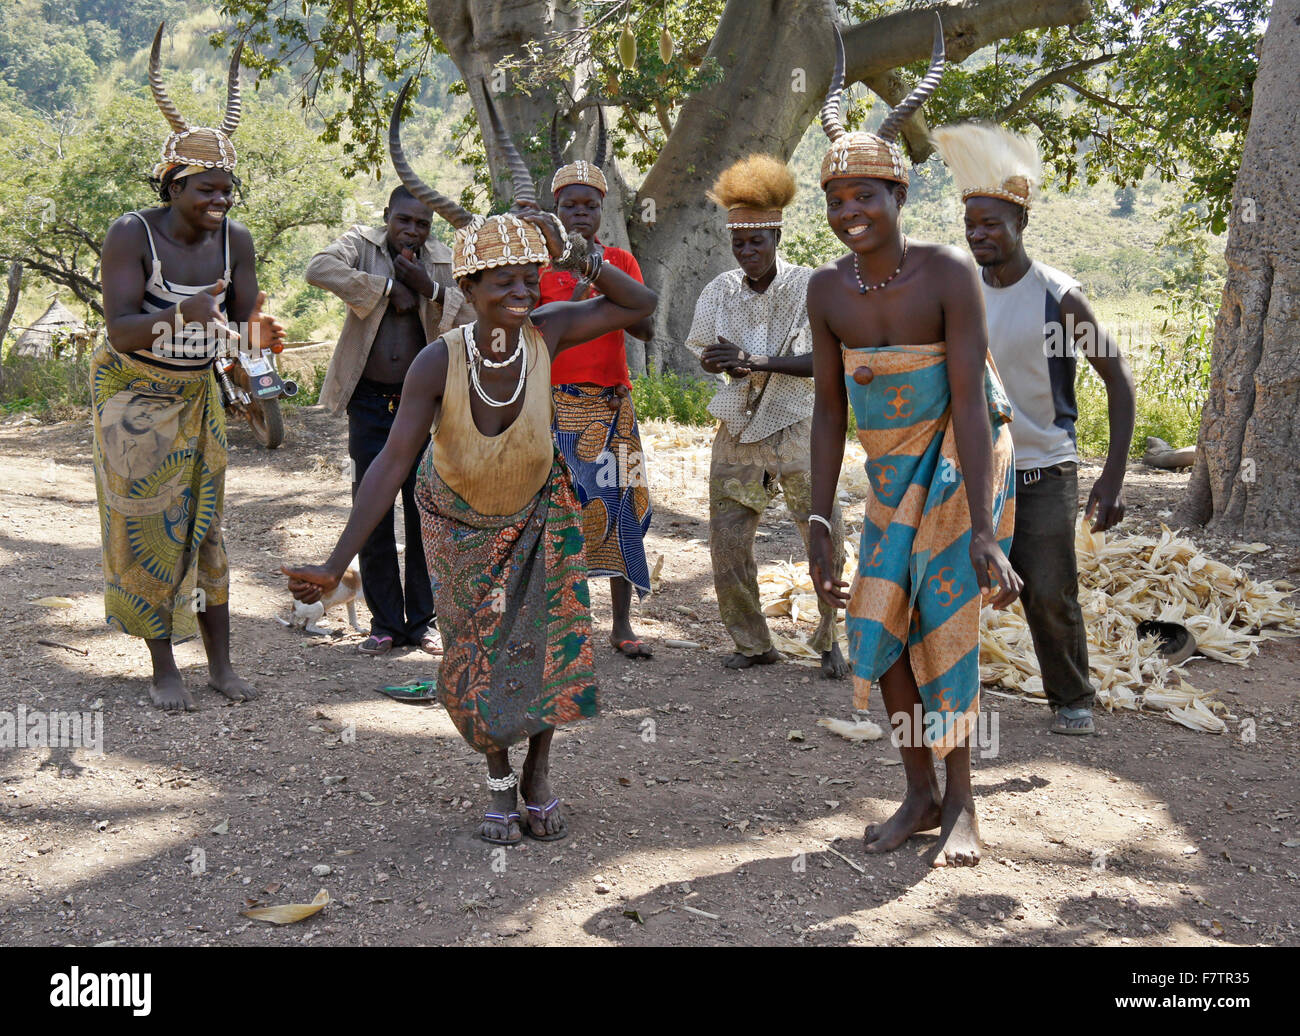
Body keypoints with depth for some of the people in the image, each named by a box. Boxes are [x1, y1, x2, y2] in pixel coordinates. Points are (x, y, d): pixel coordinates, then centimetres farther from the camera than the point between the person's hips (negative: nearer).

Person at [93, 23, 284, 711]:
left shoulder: (235, 240, -9)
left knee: (203, 524, 6)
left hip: (196, 395, 4)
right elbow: (119, 329, -28)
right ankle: (163, 670, 9)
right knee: (146, 528, 0)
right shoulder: (132, 235, -21)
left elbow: (245, 321, -9)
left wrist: (257, 333, -33)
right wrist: (181, 316, -45)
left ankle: (221, 664, 13)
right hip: (131, 395, -4)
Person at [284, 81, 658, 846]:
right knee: (477, 654, 5)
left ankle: (541, 776, 21)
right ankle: (499, 780, 30)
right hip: (462, 520, -1)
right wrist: (336, 565, -40)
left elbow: (642, 305, -19)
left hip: (539, 509, 2)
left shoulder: (547, 332, -26)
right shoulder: (439, 363, -33)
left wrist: (574, 255, -33)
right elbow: (392, 464, -36)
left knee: (551, 635, -2)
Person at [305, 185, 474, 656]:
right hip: (370, 401, -1)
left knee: (426, 512, 3)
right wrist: (388, 287, -19)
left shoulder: (443, 261, 7)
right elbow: (318, 270, -20)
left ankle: (423, 619, 15)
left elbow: (475, 313, -2)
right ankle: (385, 622, 13)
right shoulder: (361, 244, 0)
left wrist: (428, 287, -15)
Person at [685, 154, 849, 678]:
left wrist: (757, 361, -29)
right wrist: (728, 364, -17)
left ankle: (829, 641, 19)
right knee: (726, 542, 2)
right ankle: (752, 644, 19)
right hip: (738, 429, 3)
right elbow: (704, 356, 7)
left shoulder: (809, 288, -9)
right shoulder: (719, 290, 3)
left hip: (797, 428, -3)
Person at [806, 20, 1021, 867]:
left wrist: (983, 532, -29)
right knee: (878, 626, 3)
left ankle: (962, 804, 11)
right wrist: (821, 527, -5)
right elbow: (830, 412, -3)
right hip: (892, 469, 5)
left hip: (962, 459, -5)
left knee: (946, 622, -5)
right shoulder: (827, 291, -9)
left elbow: (969, 400, -25)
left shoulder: (950, 273, -22)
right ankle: (920, 795, 20)